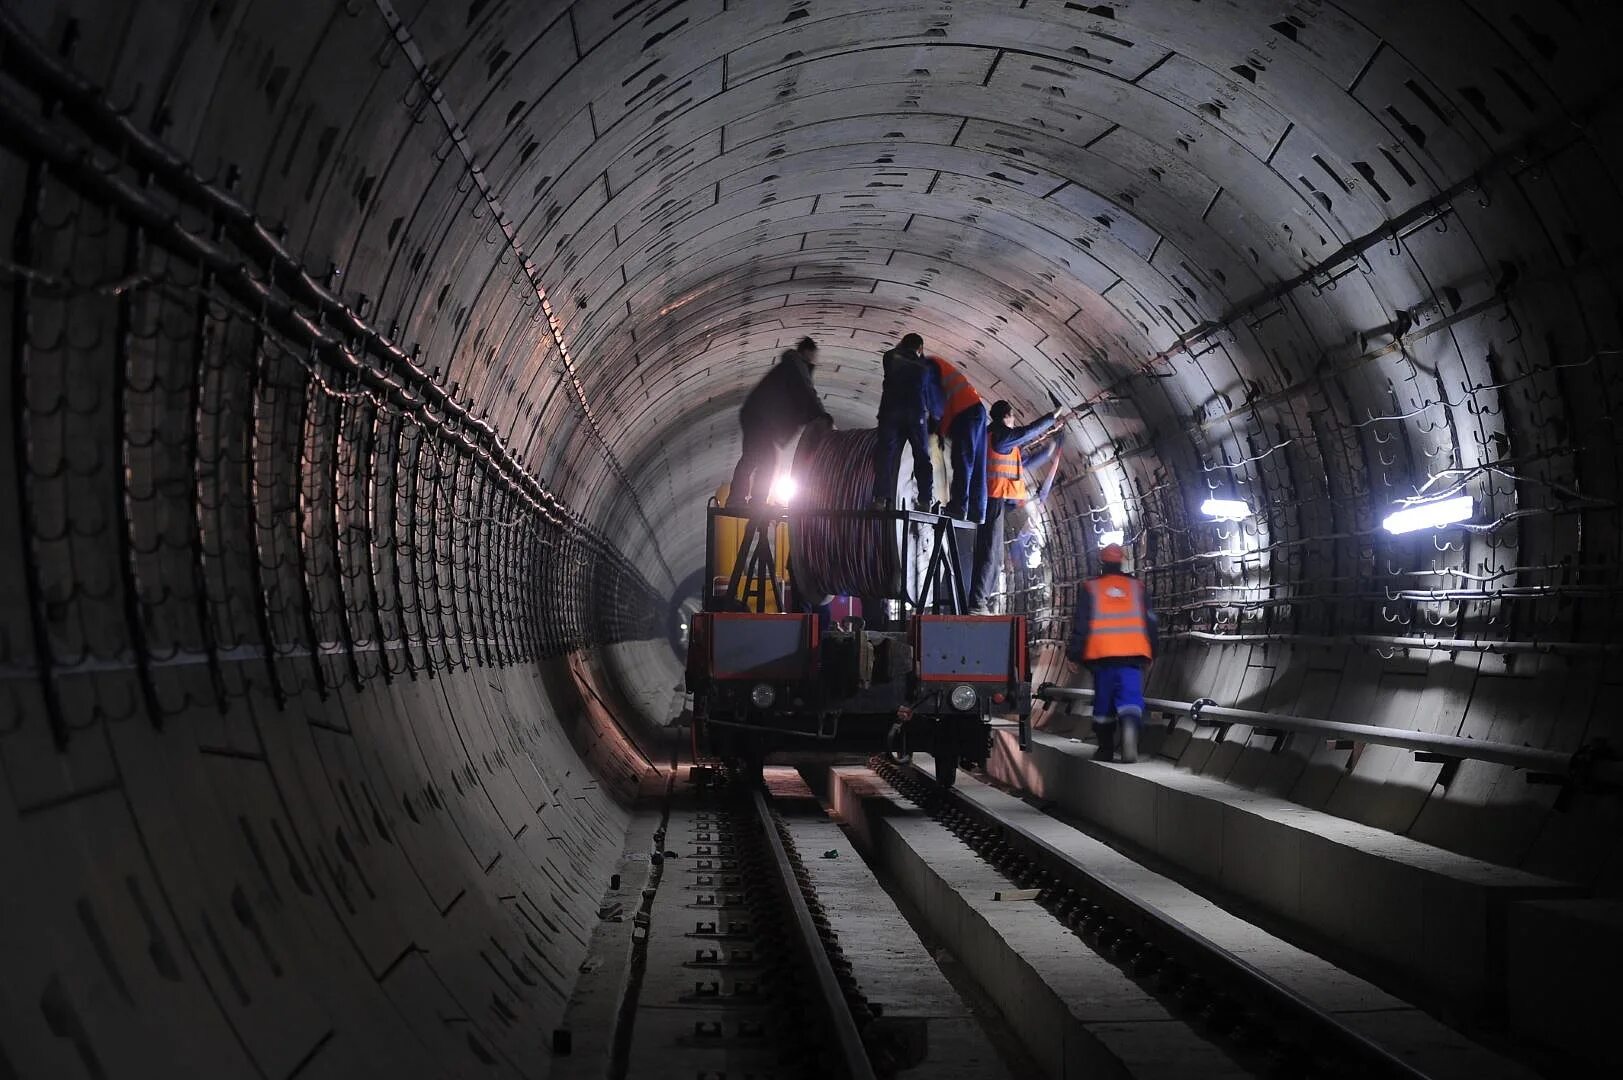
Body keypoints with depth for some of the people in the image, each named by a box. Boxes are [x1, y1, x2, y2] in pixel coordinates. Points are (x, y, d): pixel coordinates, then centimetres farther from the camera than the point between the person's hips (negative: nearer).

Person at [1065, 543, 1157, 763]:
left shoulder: (1090, 588, 6)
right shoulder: (1136, 587, 11)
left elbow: (1081, 624, 2)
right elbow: (1150, 622, 13)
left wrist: (1073, 654, 6)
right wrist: (1151, 653, 21)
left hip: (1101, 654, 0)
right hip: (1132, 653, 0)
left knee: (1103, 700, 11)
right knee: (1130, 696, -7)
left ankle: (1106, 749, 14)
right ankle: (1130, 724, -39)